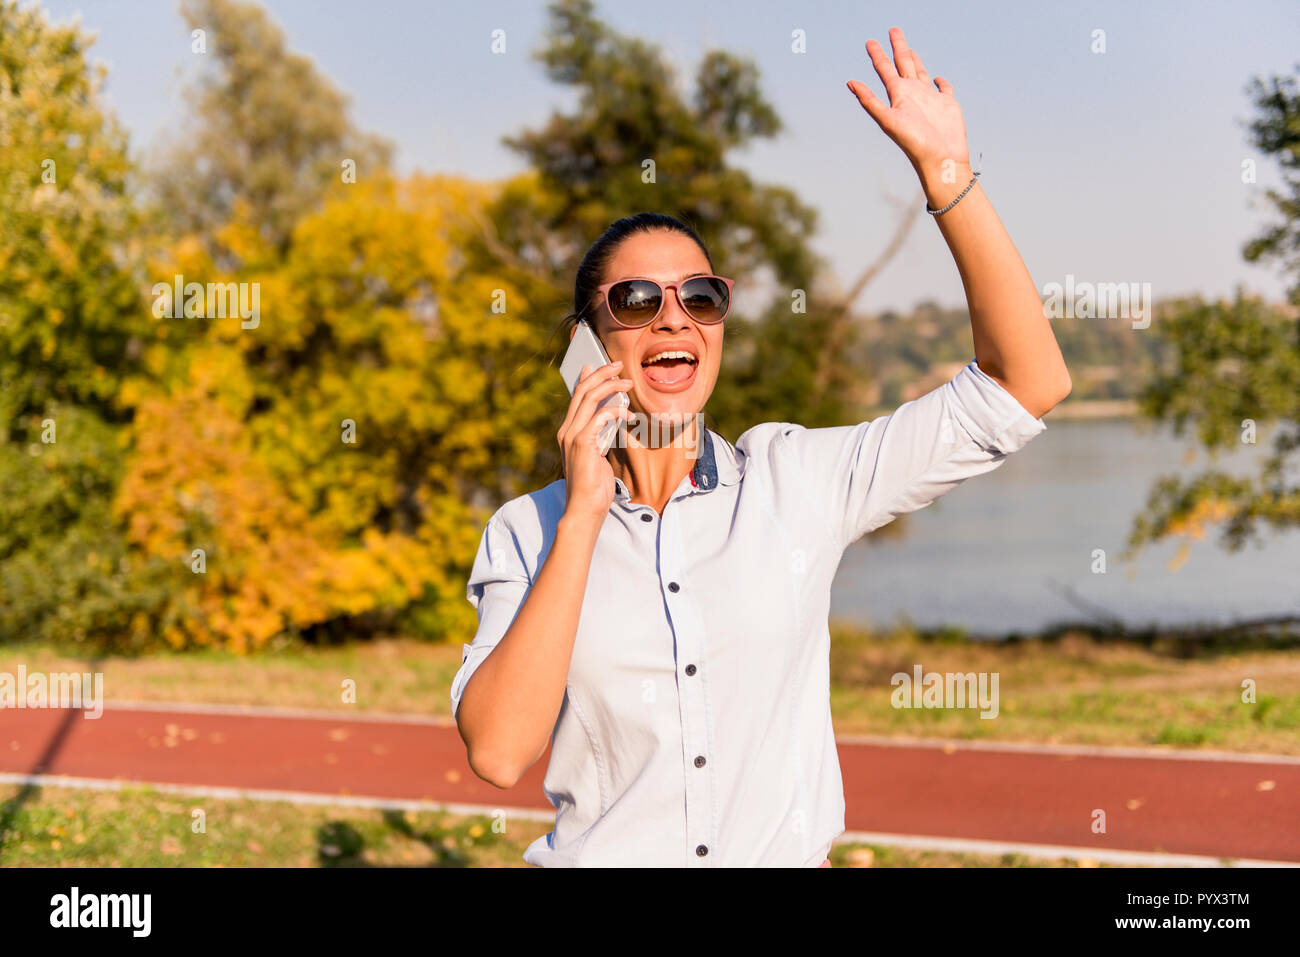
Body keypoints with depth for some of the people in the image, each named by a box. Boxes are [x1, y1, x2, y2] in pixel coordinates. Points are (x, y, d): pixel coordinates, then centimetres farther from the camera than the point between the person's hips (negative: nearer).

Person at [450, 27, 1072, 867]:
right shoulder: (528, 532, -5)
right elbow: (499, 752, -19)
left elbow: (1029, 385, -7)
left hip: (790, 855, 1)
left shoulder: (795, 482, -4)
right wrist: (582, 516, -19)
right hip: (601, 857, -1)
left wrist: (946, 170, -13)